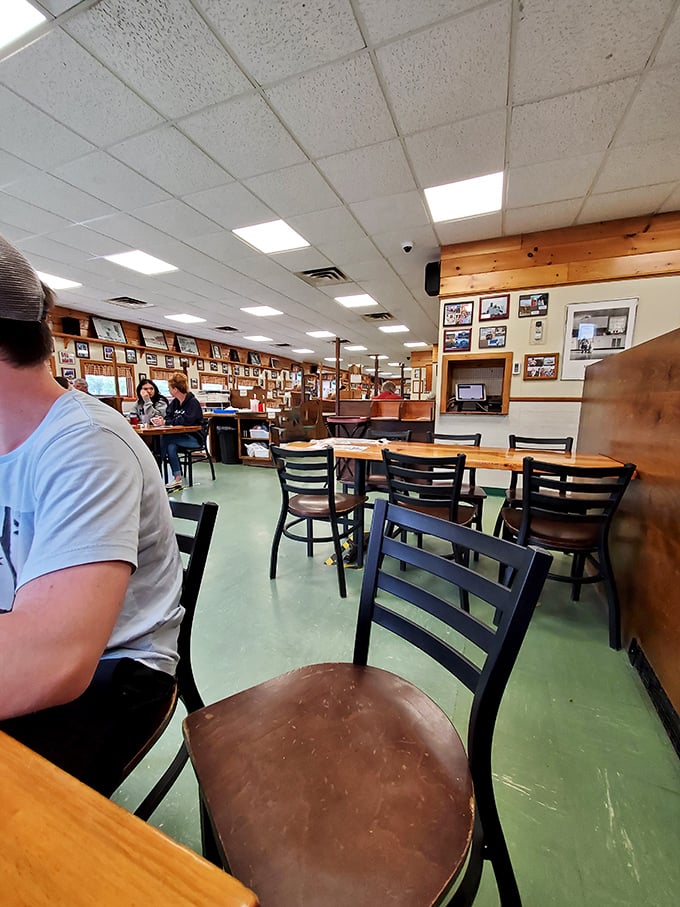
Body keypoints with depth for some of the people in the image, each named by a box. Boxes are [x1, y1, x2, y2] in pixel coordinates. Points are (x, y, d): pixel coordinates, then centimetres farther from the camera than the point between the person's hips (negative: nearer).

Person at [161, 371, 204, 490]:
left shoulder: (193, 402, -10)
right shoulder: (174, 402, 14)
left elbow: (187, 420, -23)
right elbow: (168, 417, 10)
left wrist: (166, 422, -19)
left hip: (194, 438, -6)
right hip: (181, 437, 6)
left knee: (165, 439, -24)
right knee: (171, 446, -24)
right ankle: (177, 479, -19)